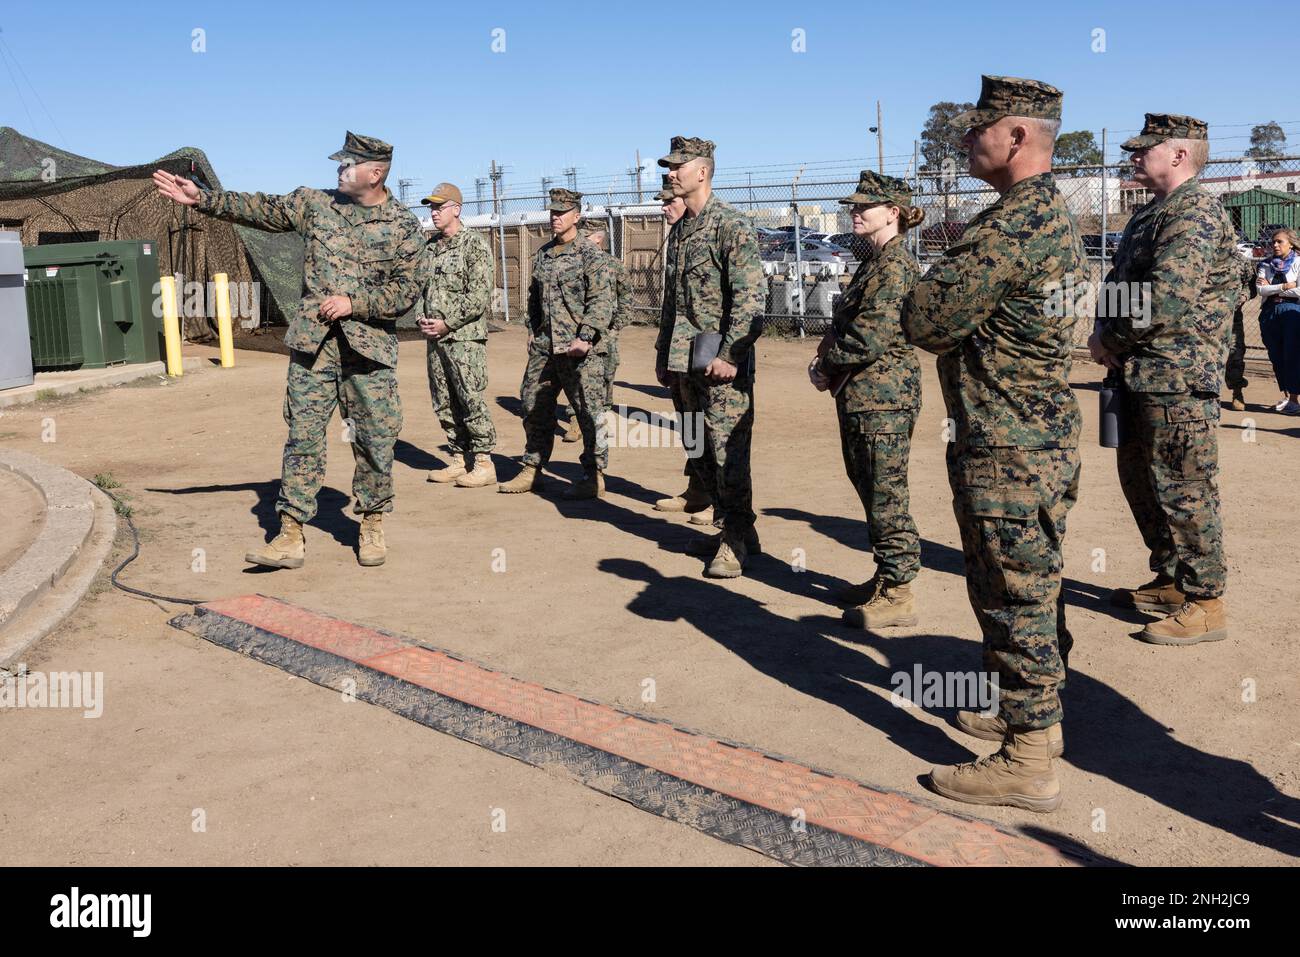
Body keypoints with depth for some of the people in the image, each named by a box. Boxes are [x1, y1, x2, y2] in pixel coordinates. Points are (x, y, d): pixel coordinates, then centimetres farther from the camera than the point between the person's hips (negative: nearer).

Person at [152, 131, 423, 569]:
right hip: (313, 342, 2)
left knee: (376, 441, 2)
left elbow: (406, 290, -6)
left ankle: (372, 526, 20)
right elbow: (259, 209, 12)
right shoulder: (315, 203, 9)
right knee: (303, 436, 1)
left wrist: (353, 302, -14)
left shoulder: (404, 226, -1)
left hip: (370, 348, -2)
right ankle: (291, 536, 4)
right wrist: (201, 198, 7)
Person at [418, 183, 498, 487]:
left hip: (465, 337, -8)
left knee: (471, 399, -8)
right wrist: (423, 318, 5)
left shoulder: (475, 246, -6)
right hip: (435, 337, 8)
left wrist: (447, 323, -15)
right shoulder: (430, 247, 16)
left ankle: (484, 465, -2)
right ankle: (459, 460, 18)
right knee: (444, 404, 9)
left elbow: (479, 296, -13)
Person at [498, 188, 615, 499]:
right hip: (544, 346, 7)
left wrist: (585, 337, -21)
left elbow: (601, 301, -14)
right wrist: (533, 330, 16)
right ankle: (531, 470, 23)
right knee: (534, 405, 12)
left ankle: (594, 477, 5)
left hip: (579, 349, -7)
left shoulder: (591, 256, -6)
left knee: (589, 412, -2)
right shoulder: (542, 256, 15)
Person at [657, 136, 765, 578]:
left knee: (728, 447, -6)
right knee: (700, 448, 12)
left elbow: (751, 295, -17)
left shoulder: (732, 226, -10)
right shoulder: (679, 230, 17)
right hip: (687, 360, 9)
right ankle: (732, 528, 24)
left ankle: (737, 540, 4)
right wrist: (664, 352, 21)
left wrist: (730, 354, -22)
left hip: (722, 359, -9)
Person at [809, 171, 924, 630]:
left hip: (882, 395, -10)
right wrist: (827, 360, 3)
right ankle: (886, 579, 28)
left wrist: (827, 364, -8)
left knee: (885, 495, -3)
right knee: (872, 489, 17)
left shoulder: (896, 266, -15)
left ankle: (898, 595, 6)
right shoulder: (874, 263, 16)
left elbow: (871, 337, -22)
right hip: (859, 394, 10)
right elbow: (843, 324, 20)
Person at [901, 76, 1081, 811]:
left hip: (1007, 451, -10)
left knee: (1014, 599, -2)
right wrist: (966, 327, 0)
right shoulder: (1056, 213, 14)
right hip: (1045, 436, 10)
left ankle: (1028, 765, 7)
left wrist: (934, 287, 0)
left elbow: (923, 319, -19)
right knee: (1034, 592, 19)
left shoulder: (1015, 222, -20)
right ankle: (1034, 716, 33)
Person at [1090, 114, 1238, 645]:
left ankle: (1204, 602, 5)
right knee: (1140, 478, 17)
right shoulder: (1151, 213, 18)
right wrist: (1103, 332, 2)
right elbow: (1118, 283, 21)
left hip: (1178, 379, -10)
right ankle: (1171, 580, 31)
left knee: (1183, 489, -4)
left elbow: (1165, 298, -25)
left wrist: (1109, 341, -12)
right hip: (1142, 377, 10)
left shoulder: (1196, 212, -15)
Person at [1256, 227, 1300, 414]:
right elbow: (1261, 290, -2)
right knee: (1276, 357, 8)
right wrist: (1284, 286, -11)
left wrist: (1271, 288, -6)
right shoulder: (1266, 265, 11)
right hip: (1270, 313, 4)